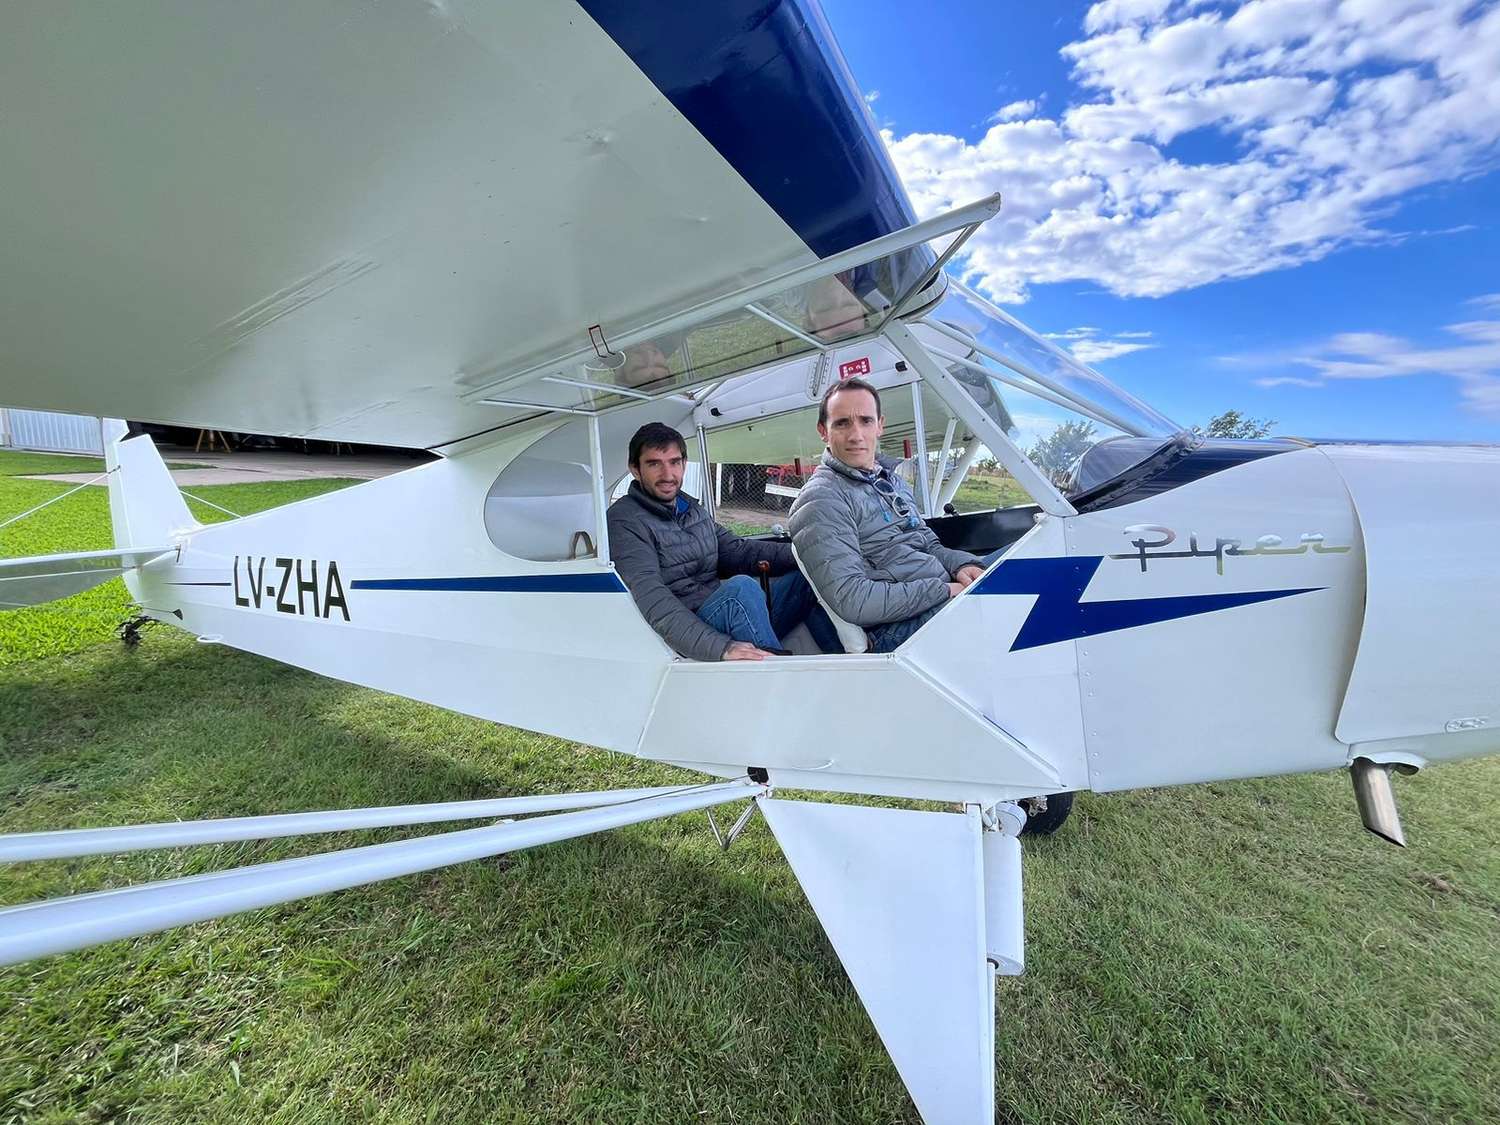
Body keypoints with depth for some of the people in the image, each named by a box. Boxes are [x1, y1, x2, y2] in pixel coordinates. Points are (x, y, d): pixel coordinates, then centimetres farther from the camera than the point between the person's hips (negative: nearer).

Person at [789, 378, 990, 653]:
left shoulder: (893, 480, 20)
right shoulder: (821, 499, -12)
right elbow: (851, 601, -21)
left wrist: (961, 563, 1)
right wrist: (944, 590, -17)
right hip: (896, 627, -9)